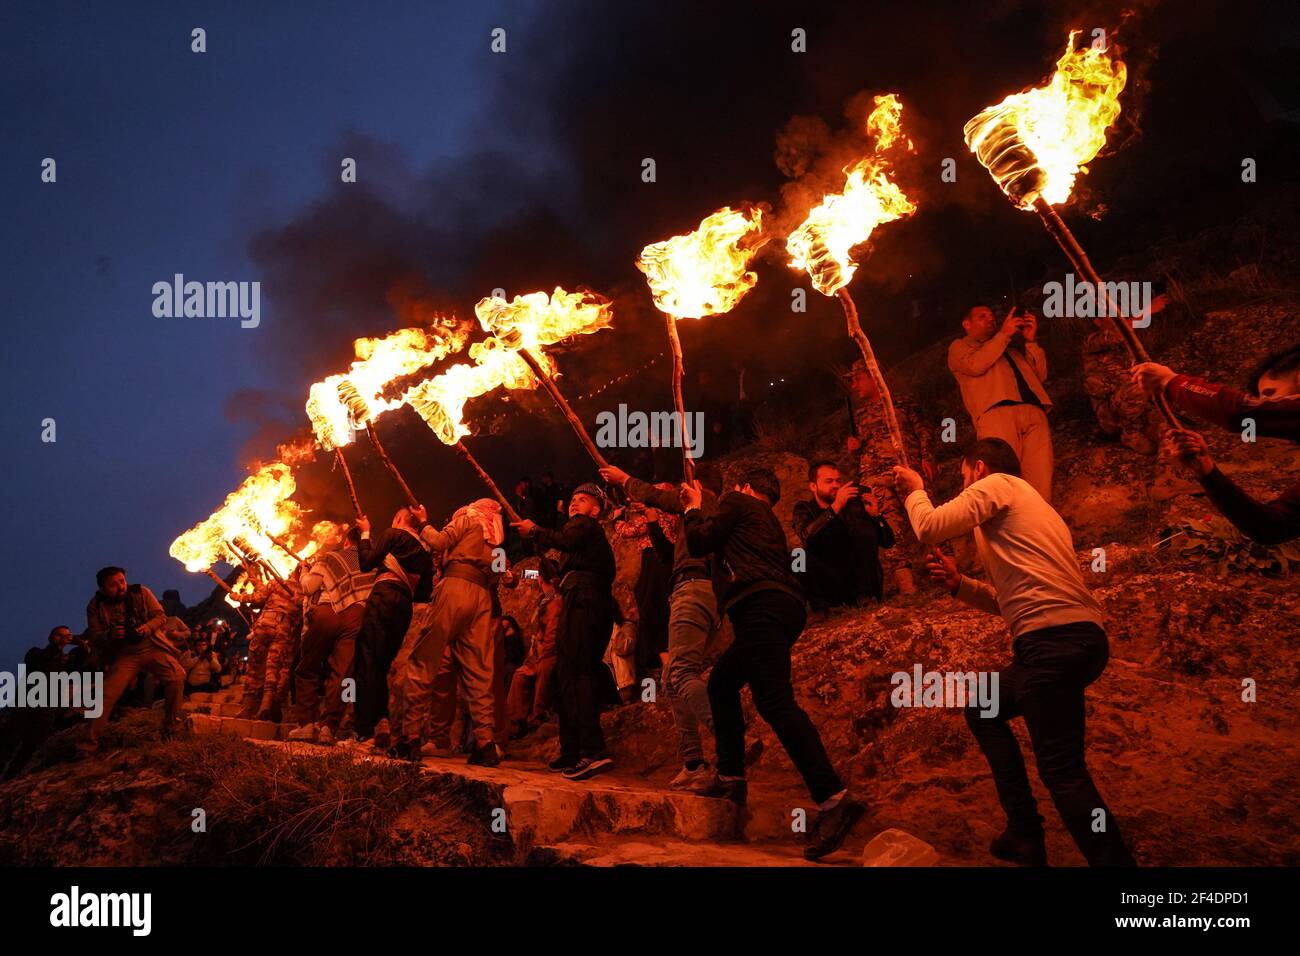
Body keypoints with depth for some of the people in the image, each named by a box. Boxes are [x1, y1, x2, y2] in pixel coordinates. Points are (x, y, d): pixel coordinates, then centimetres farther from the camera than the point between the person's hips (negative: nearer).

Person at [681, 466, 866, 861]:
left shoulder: (739, 502, 11)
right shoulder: (767, 521, 34)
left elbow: (700, 543, 9)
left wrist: (693, 508, 27)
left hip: (761, 604, -10)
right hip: (782, 607, 10)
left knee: (774, 700, -20)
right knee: (722, 682, 22)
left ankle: (834, 799, -33)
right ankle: (731, 779, 17)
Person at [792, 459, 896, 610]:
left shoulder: (854, 505, 6)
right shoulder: (804, 509, 3)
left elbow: (888, 542, 3)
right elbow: (806, 536, -23)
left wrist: (876, 515, -16)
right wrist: (836, 507, -31)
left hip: (860, 579, 2)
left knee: (864, 530, -16)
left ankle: (864, 597, -16)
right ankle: (823, 608, -17)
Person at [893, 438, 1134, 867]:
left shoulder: (997, 484, 4)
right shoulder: (1025, 503, 31)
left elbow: (930, 527, -6)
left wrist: (915, 490, 14)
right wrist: (960, 585, 20)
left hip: (1053, 639, -10)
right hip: (1081, 638, 10)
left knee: (1062, 771, -10)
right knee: (982, 710, 24)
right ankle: (1025, 837, 22)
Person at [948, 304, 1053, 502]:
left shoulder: (1010, 347, 37)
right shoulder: (960, 347, 24)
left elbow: (1041, 375, 26)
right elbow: (976, 365, 0)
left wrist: (1030, 341, 16)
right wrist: (1003, 334, 5)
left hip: (1035, 412, 5)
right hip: (996, 412, -5)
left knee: (1041, 484, -10)